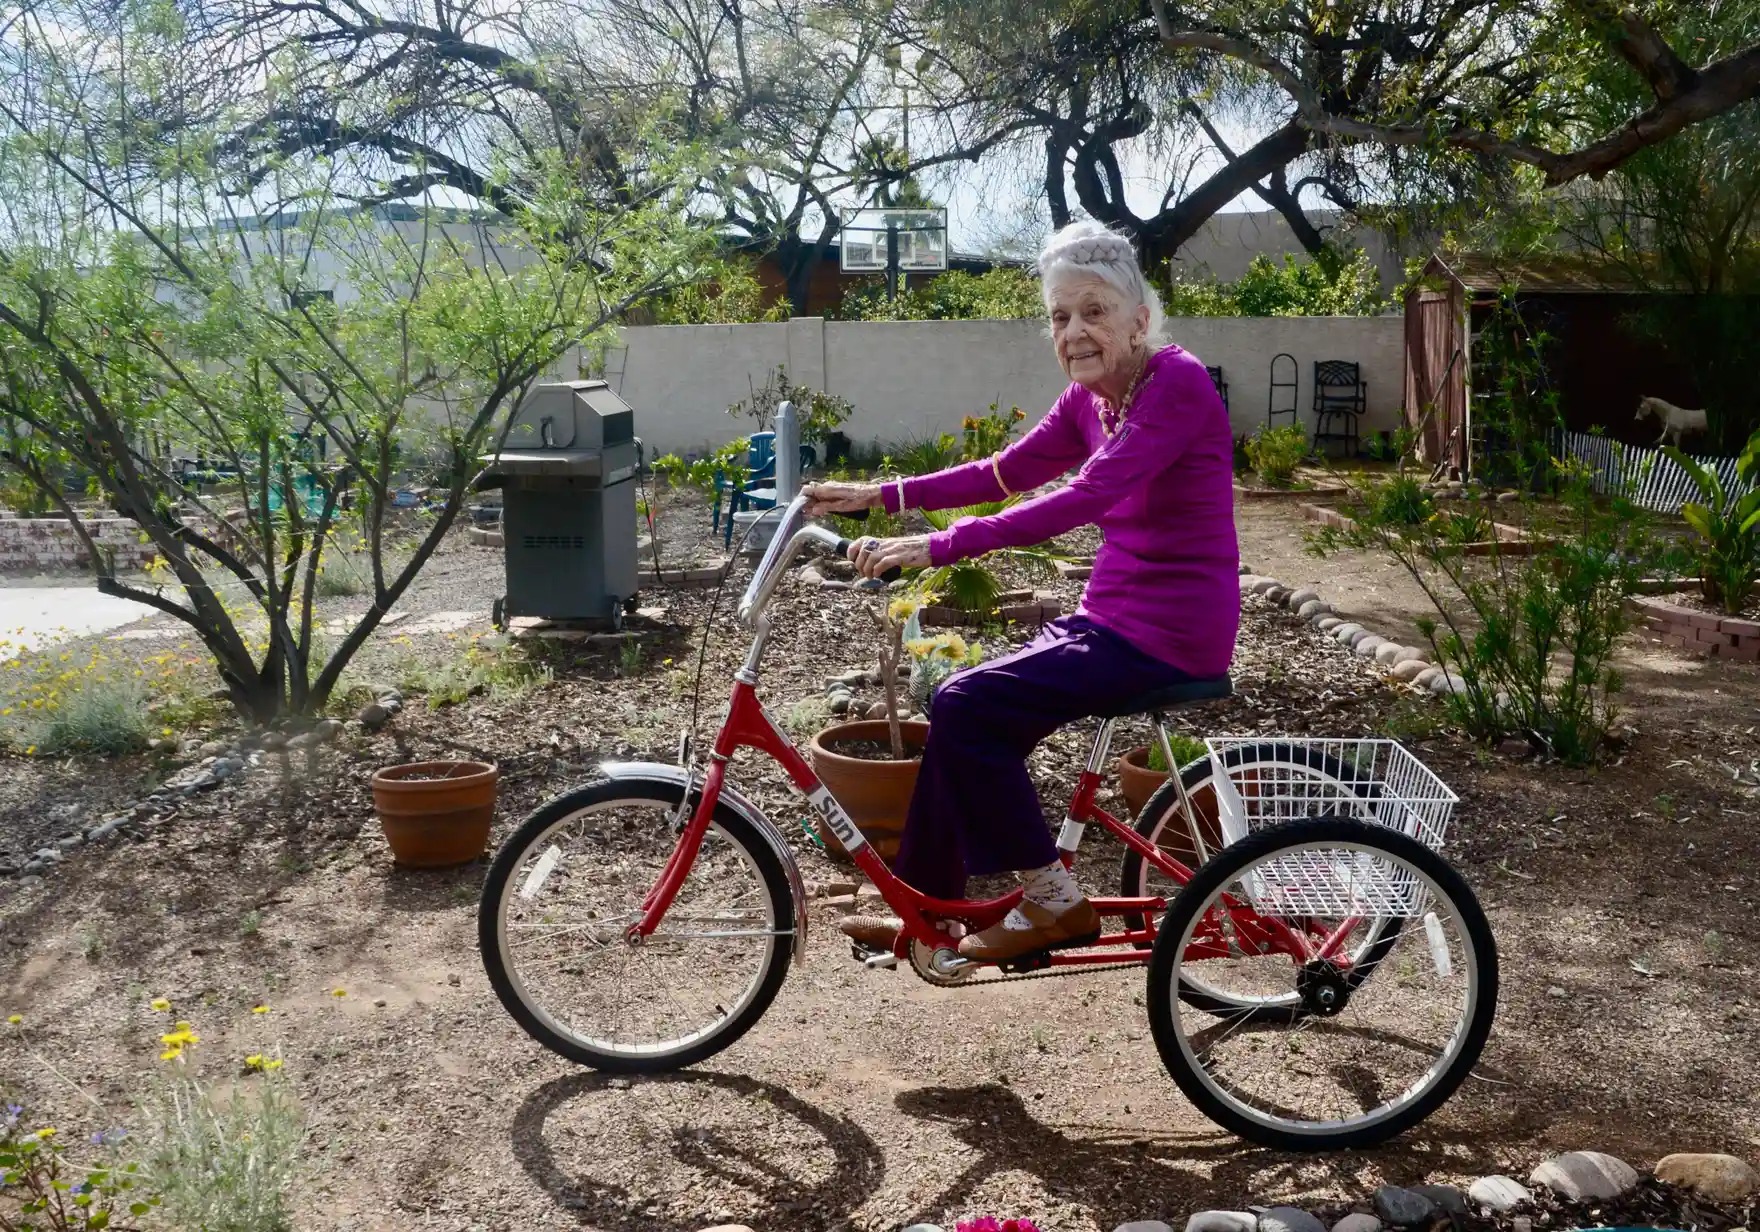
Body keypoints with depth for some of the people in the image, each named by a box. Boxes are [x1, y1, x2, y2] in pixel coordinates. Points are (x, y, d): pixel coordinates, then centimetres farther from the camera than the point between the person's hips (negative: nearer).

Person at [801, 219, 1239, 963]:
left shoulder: (1178, 385, -18)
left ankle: (1054, 903, -1)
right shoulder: (1090, 398, 8)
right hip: (1113, 615, 9)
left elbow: (1087, 497, -30)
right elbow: (1004, 472, 13)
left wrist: (942, 546, -34)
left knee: (967, 706, -15)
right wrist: (880, 496, 4)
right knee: (968, 710, 5)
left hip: (1168, 631, -9)